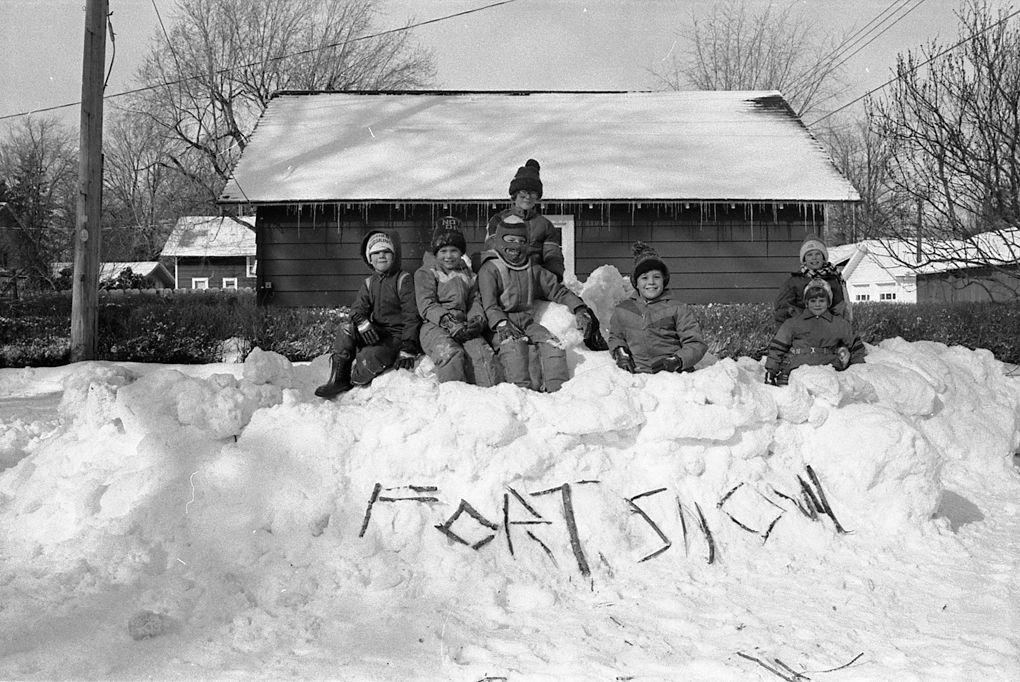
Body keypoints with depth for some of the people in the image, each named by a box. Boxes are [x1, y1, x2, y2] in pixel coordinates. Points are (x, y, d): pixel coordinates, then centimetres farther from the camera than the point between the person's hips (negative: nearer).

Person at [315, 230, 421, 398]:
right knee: (345, 328, -21)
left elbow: (411, 315, -10)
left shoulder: (403, 279, -4)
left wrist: (408, 349, -19)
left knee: (370, 356, -32)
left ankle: (351, 382, -4)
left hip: (396, 335, -6)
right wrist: (362, 322, -25)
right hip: (375, 332, 6)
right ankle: (338, 377, -14)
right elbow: (358, 308, 2)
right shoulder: (368, 283, 14)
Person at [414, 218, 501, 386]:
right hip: (435, 327, -4)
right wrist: (448, 321, -20)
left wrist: (477, 320, -6)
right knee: (451, 353, -34)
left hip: (464, 326, 4)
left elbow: (475, 301, 19)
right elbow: (427, 306, -3)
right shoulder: (425, 273, 9)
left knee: (482, 352, -25)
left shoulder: (467, 274, 26)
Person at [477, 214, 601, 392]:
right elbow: (489, 304, -10)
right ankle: (521, 389, -46)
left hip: (527, 322, 5)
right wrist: (502, 325, -28)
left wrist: (580, 309, 7)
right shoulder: (490, 269, 2)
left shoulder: (532, 269, 20)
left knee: (554, 344, -19)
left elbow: (557, 291, 21)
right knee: (514, 345, -35)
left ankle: (556, 389, -24)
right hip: (502, 323, -5)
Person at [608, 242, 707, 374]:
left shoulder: (678, 309, 9)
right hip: (640, 376, 3)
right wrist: (619, 351, 12)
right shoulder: (622, 311, 18)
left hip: (676, 375, -3)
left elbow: (696, 344, 4)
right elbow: (615, 337, 34)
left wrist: (676, 360, -13)